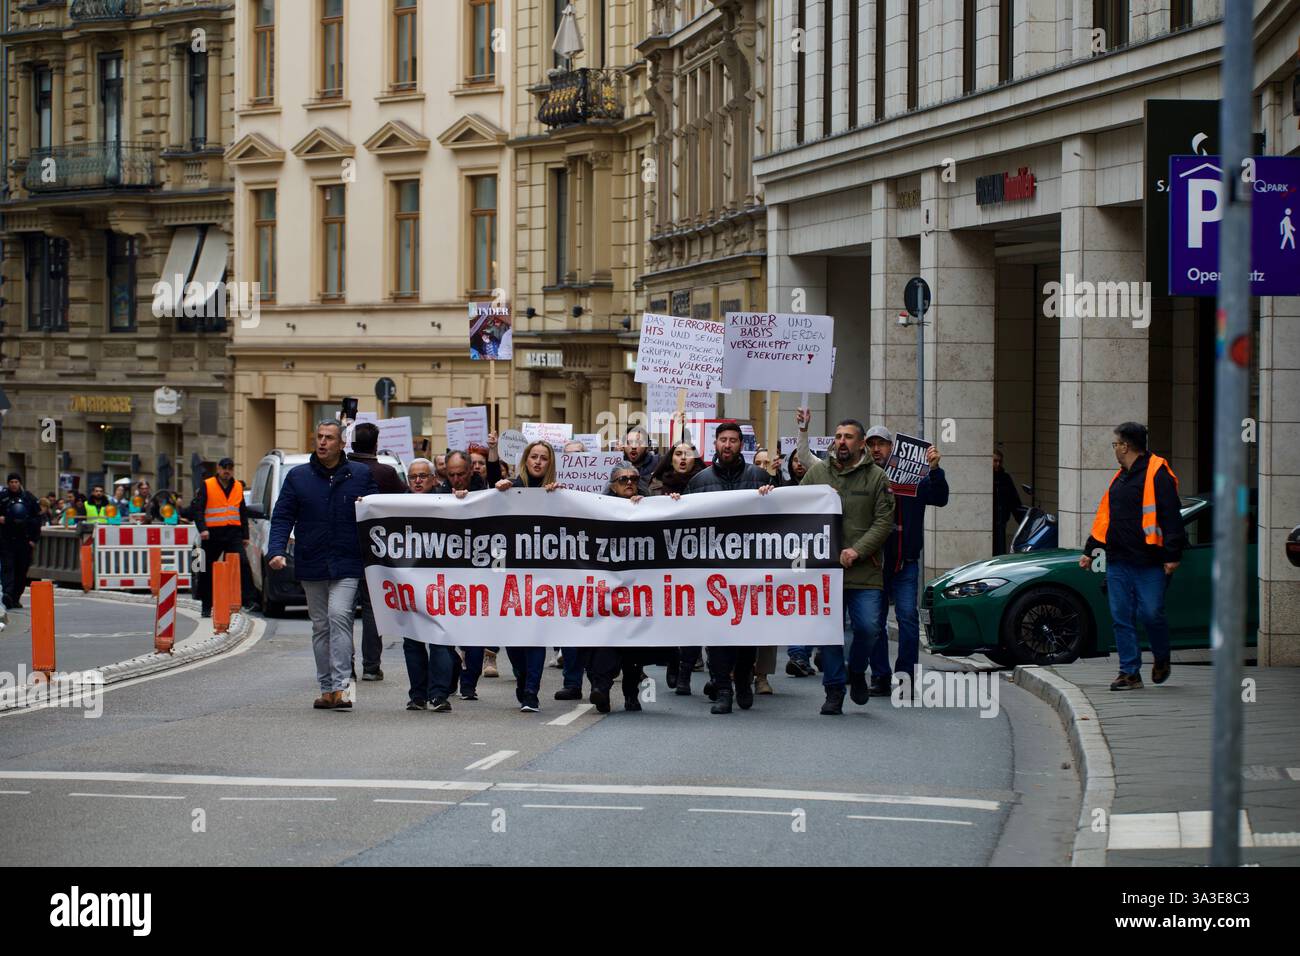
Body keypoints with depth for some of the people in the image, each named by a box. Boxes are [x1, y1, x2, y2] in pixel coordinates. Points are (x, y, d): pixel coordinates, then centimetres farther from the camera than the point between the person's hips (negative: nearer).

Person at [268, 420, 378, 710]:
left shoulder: (360, 475, 5)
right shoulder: (298, 477, 7)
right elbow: (282, 517, 5)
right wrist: (276, 551, -9)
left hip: (347, 564, -3)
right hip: (311, 565, 3)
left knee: (339, 616, -19)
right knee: (320, 625, 9)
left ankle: (340, 686, -21)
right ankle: (326, 689, 16)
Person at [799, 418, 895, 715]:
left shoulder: (876, 477, 3)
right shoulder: (816, 473, 8)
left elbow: (883, 521, -3)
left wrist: (858, 551, -15)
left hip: (864, 571, -1)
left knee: (867, 627, -8)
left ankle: (857, 671, 21)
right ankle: (834, 691, 12)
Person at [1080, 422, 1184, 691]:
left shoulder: (1158, 474, -7)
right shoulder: (1120, 477, 18)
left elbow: (1171, 517, -11)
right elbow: (1104, 517, 25)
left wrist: (1172, 555, -16)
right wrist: (1090, 551, 24)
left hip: (1149, 563, -7)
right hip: (1118, 561, 7)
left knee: (1150, 614, -7)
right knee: (1121, 618, 2)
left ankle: (1162, 659, 20)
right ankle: (1130, 673, 6)